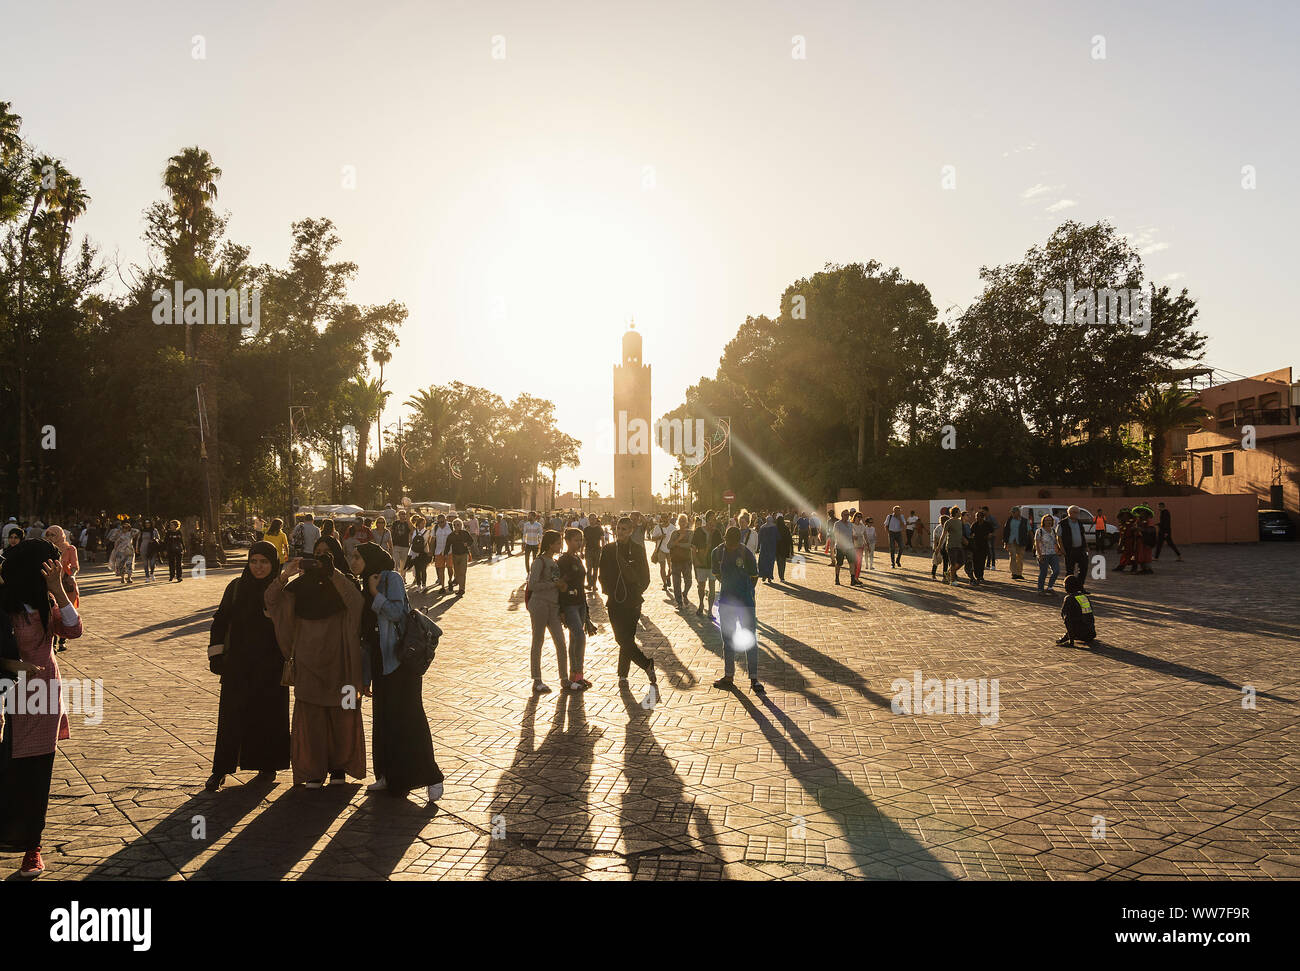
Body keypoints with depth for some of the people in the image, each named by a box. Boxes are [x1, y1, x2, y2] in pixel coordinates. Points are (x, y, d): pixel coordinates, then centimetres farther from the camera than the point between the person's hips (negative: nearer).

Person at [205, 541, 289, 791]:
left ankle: (268, 766, 21)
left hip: (270, 665, -1)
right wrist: (215, 653, 0)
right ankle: (220, 770, 11)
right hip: (237, 663, 1)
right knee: (231, 714, 1)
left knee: (268, 714, 6)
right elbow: (220, 620, 7)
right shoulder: (236, 587, 3)